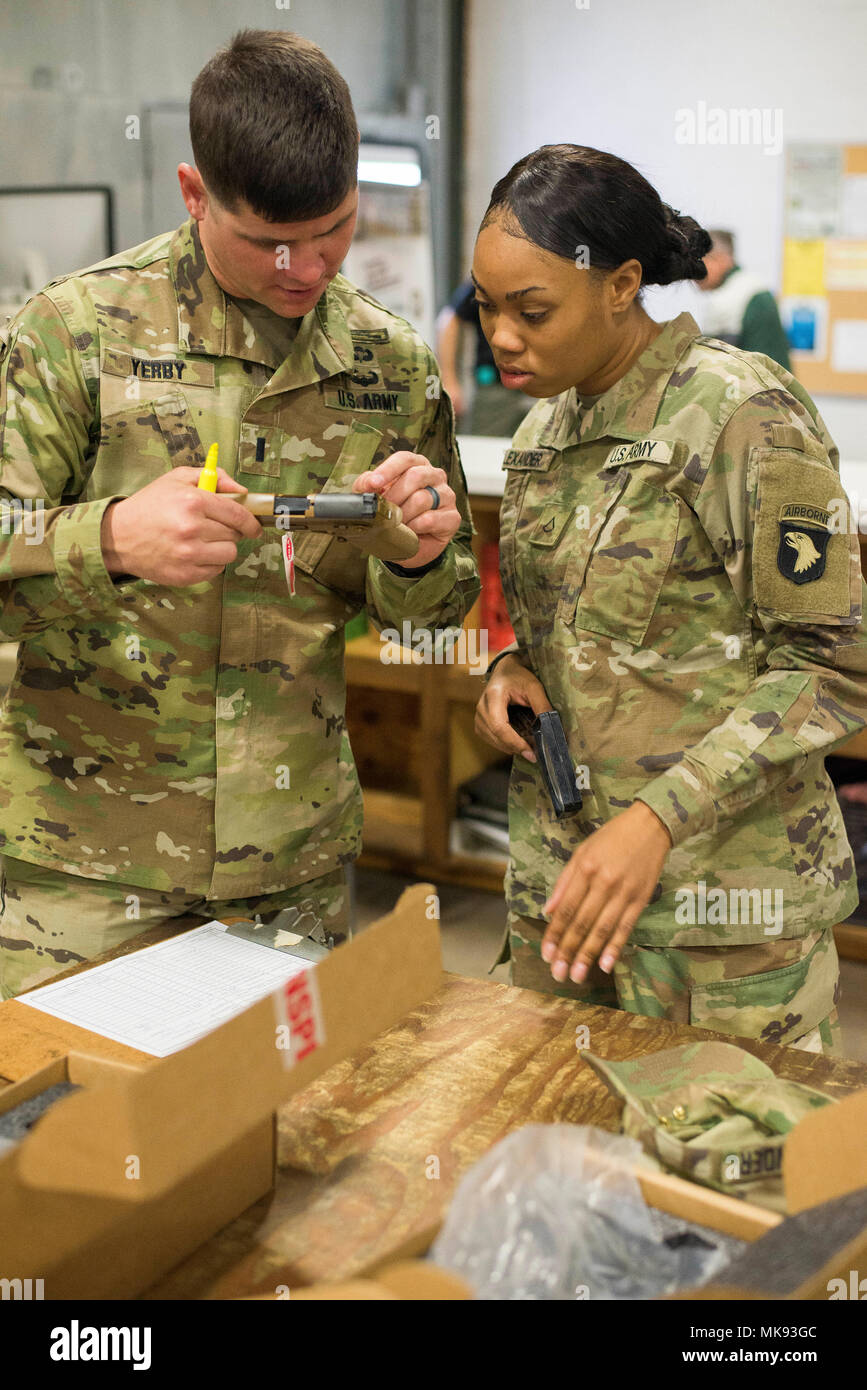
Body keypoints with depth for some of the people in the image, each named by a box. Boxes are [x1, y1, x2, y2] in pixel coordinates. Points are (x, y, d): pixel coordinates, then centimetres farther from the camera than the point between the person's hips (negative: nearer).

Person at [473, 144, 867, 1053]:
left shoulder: (742, 418, -14)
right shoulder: (547, 427, 9)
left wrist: (657, 818, -22)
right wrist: (511, 668, -1)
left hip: (714, 896, -6)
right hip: (556, 870, 7)